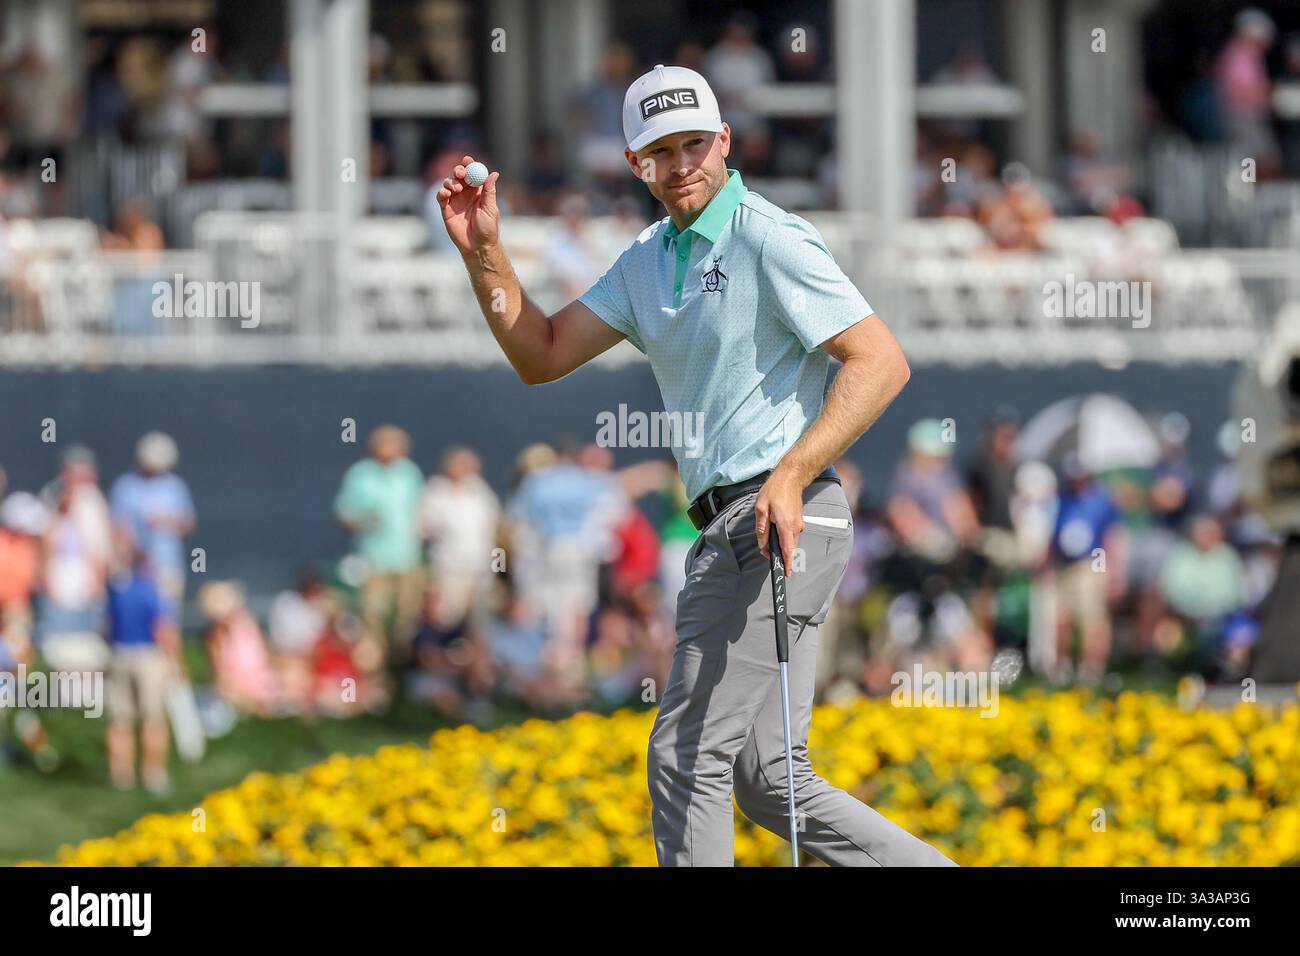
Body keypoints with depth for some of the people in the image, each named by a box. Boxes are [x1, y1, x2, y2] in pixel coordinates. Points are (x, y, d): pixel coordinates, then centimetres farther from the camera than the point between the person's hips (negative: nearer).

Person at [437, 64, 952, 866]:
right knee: (766, 779, 9)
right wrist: (484, 252, 2)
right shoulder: (651, 259, 17)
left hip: (780, 522, -9)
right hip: (728, 529, 9)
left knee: (690, 754, -9)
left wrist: (792, 475, -25)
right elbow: (541, 356, 16)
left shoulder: (770, 240, -10)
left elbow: (882, 363, -17)